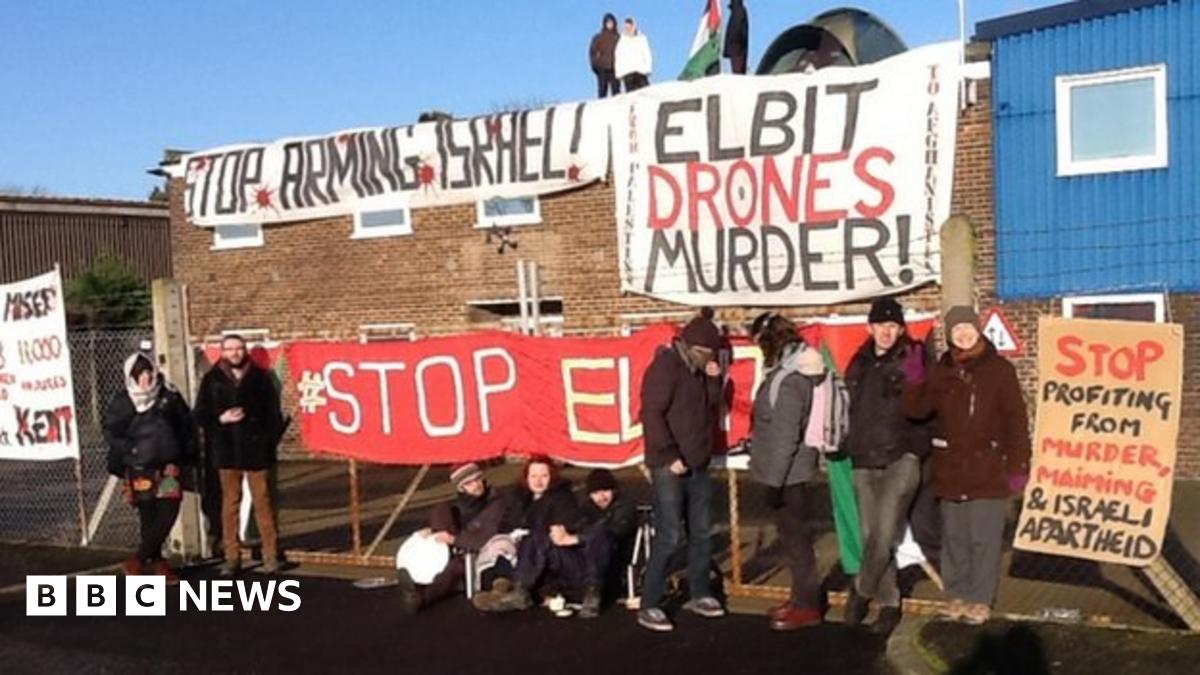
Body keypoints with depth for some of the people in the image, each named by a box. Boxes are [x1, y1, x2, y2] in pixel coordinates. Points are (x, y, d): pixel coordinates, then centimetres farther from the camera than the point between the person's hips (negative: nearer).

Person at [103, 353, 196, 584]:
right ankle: (157, 563, 11)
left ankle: (139, 559, 1)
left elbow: (187, 426, 11)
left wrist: (184, 455, 6)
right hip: (139, 468, -1)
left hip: (167, 465, 1)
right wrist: (130, 450, -10)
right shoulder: (122, 402, 2)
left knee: (168, 513, -8)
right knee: (148, 517, 3)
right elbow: (111, 432, 2)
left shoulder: (169, 396, 5)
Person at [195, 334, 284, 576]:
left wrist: (270, 441, -4)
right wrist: (220, 419, -12)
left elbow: (273, 413, 3)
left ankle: (271, 555, 7)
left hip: (256, 448, -1)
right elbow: (200, 415, 5)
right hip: (226, 451, 1)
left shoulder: (259, 376, 3)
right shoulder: (212, 379, 5)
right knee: (230, 503, 6)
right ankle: (232, 557, 12)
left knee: (262, 502, 1)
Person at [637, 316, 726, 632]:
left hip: (697, 465, 8)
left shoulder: (697, 370, 13)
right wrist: (670, 456, -20)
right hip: (670, 466, -8)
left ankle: (699, 594, 27)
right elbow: (651, 415, -18)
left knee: (701, 533, 13)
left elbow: (710, 407, 16)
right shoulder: (665, 367, -12)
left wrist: (714, 381, 0)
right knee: (669, 538, -9)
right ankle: (649, 606, -1)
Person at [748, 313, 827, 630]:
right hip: (792, 474, 9)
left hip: (788, 476, -9)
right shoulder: (792, 372, 9)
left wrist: (775, 480, -20)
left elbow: (785, 437, -23)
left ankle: (807, 606, 11)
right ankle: (801, 598, 28)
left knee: (795, 540, 1)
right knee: (795, 538, 17)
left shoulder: (789, 381, -21)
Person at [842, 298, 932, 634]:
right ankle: (888, 602, 21)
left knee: (885, 535, -12)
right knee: (871, 536, 9)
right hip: (865, 462, 5)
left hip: (901, 458, -5)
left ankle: (861, 590, 8)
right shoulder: (858, 364, 10)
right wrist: (850, 446, 11)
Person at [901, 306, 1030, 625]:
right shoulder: (941, 371, 7)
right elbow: (916, 410, 1)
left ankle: (980, 599, 16)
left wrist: (1018, 466, -7)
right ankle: (958, 593, 25)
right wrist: (914, 380, -16)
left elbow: (1016, 421, -3)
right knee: (954, 538, 12)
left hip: (988, 473, -3)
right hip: (950, 472, 4)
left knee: (984, 539, 3)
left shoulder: (999, 370, -3)